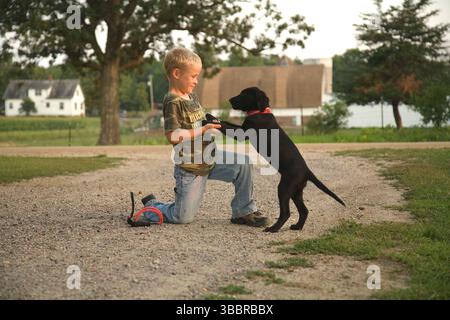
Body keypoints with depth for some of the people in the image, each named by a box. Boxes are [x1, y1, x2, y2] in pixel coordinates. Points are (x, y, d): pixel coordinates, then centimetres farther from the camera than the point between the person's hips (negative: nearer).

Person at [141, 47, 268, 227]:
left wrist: (211, 125, 6)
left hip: (210, 159, 8)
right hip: (190, 168, -8)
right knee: (183, 218, -2)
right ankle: (152, 205, 27)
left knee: (243, 164, -9)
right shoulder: (173, 102, -18)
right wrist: (202, 131, -24)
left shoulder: (192, 97, 9)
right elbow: (172, 135, -28)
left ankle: (243, 212, 2)